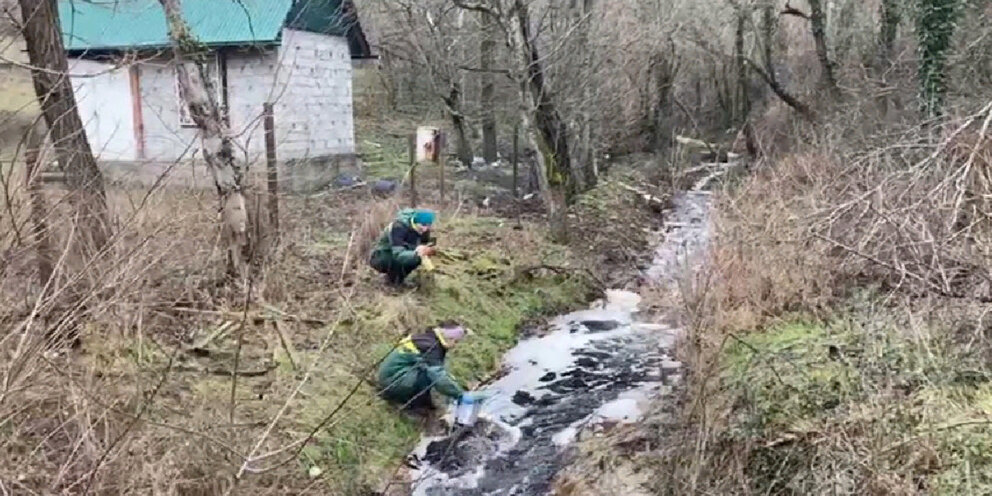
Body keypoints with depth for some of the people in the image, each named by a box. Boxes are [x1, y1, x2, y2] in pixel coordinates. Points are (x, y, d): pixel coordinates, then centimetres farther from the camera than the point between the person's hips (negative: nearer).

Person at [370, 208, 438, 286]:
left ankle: (399, 276, 2)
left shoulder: (423, 230, -10)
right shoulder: (399, 227, -31)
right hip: (380, 259, -7)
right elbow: (397, 254, -39)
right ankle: (392, 279, -8)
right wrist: (416, 254, -57)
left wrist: (428, 250, -29)